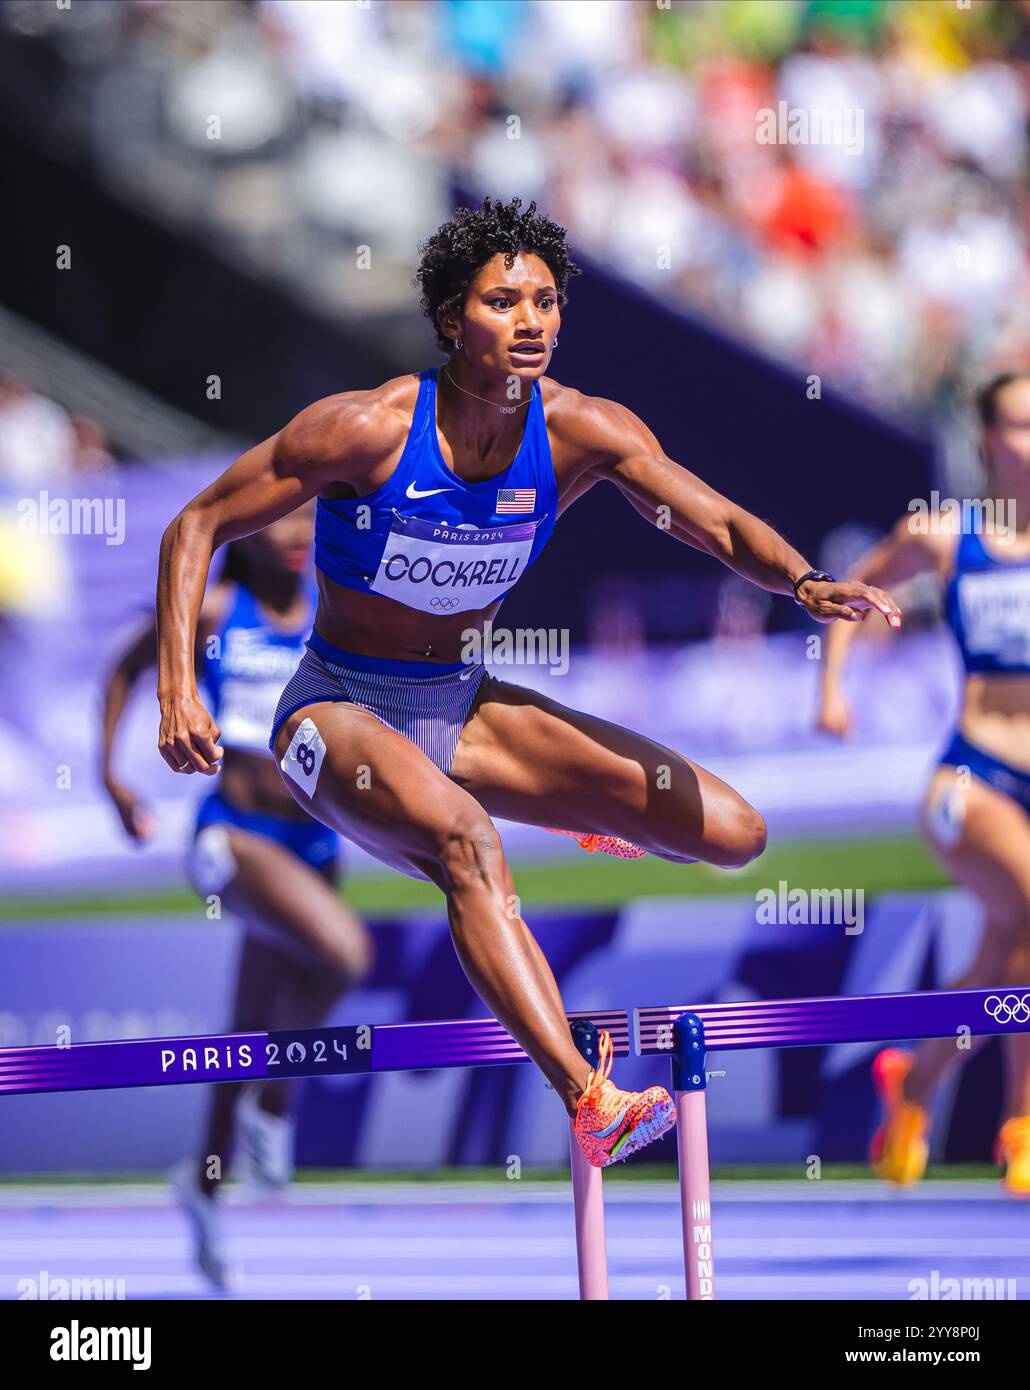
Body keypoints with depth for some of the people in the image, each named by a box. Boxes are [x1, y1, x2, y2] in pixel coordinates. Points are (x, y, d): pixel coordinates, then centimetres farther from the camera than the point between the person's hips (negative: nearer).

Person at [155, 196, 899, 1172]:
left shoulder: (583, 432, -11)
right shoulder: (366, 430, -21)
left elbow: (724, 528, -14)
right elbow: (198, 526, -13)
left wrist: (801, 582, -37)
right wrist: (177, 688, -25)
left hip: (464, 709, 5)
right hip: (340, 714, -5)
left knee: (733, 834, -7)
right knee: (465, 838, -41)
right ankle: (589, 1102, -53)